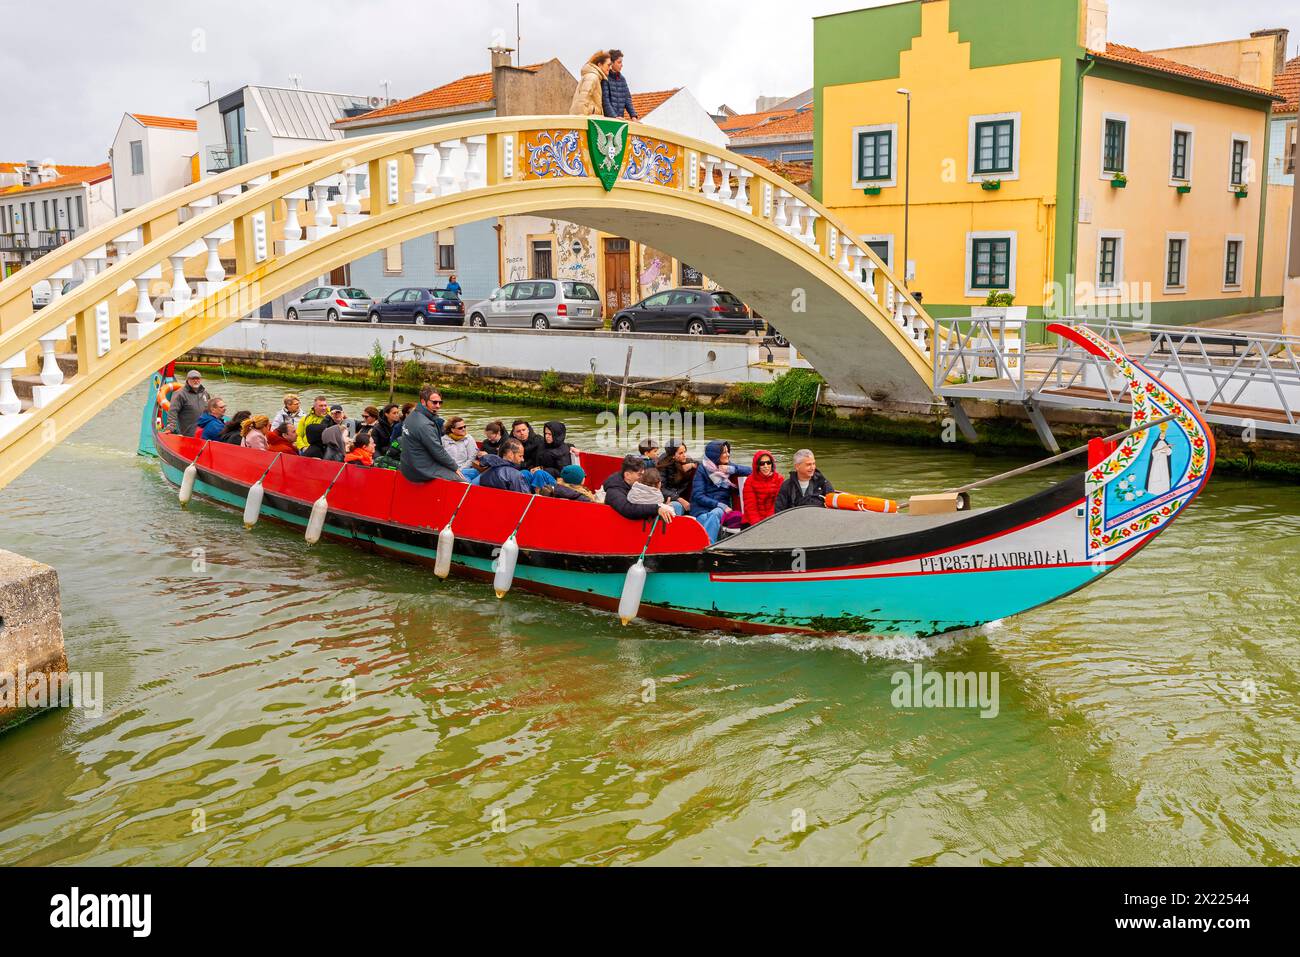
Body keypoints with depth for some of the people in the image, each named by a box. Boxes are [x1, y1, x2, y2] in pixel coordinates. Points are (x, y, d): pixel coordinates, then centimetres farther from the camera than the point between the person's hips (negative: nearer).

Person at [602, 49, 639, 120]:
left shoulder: (622, 79, 15)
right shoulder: (605, 78, -7)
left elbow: (627, 99, 14)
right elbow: (605, 100, -15)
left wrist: (633, 115, 0)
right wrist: (614, 116, -25)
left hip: (619, 120, 7)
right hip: (607, 119, -7)